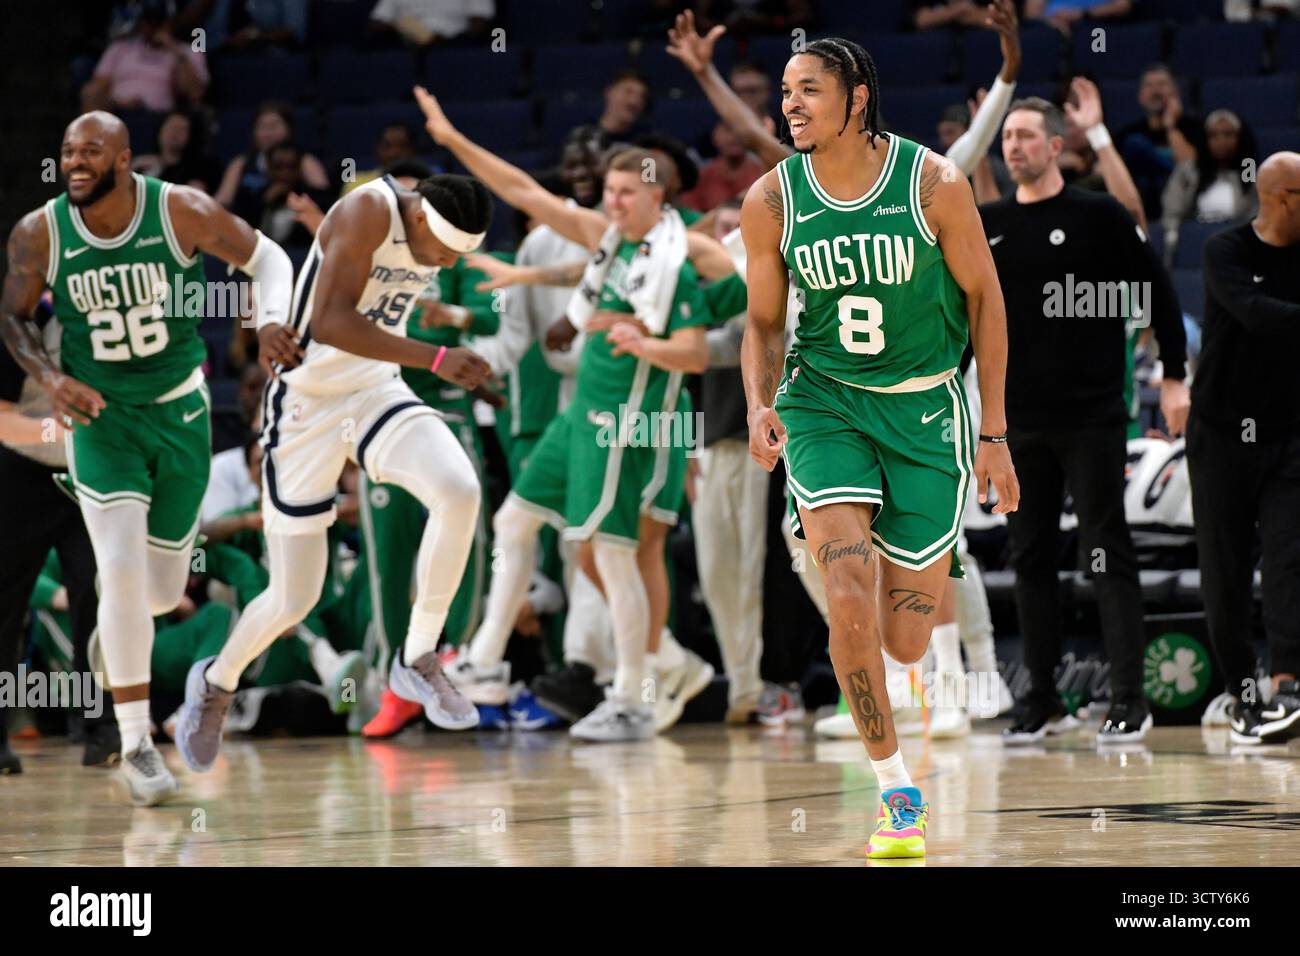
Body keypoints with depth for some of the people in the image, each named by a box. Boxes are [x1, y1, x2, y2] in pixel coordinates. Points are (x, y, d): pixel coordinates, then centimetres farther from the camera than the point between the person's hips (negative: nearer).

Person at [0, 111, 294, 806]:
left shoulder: (182, 212, -16)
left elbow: (265, 257, -4)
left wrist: (274, 320, -23)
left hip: (179, 410, 1)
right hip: (100, 417, -1)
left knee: (162, 588, 8)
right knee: (121, 572, -17)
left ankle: (121, 626, 48)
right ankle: (136, 745, -8)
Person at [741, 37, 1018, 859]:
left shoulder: (935, 184, -12)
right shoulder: (771, 201, -6)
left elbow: (984, 298, -1)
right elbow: (765, 323, 7)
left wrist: (995, 434, -2)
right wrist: (760, 408, -13)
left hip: (926, 405, -1)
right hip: (824, 400, 1)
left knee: (907, 641, 0)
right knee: (849, 604, -19)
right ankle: (896, 790, -2)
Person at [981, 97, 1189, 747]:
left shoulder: (1099, 217, -2)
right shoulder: (985, 226, 9)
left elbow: (1157, 292, 1)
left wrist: (1173, 377, -3)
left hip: (1092, 418, -4)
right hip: (1017, 421, 4)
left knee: (1107, 553, -4)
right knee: (1030, 558, 6)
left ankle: (1128, 700, -3)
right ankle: (1043, 700, 12)